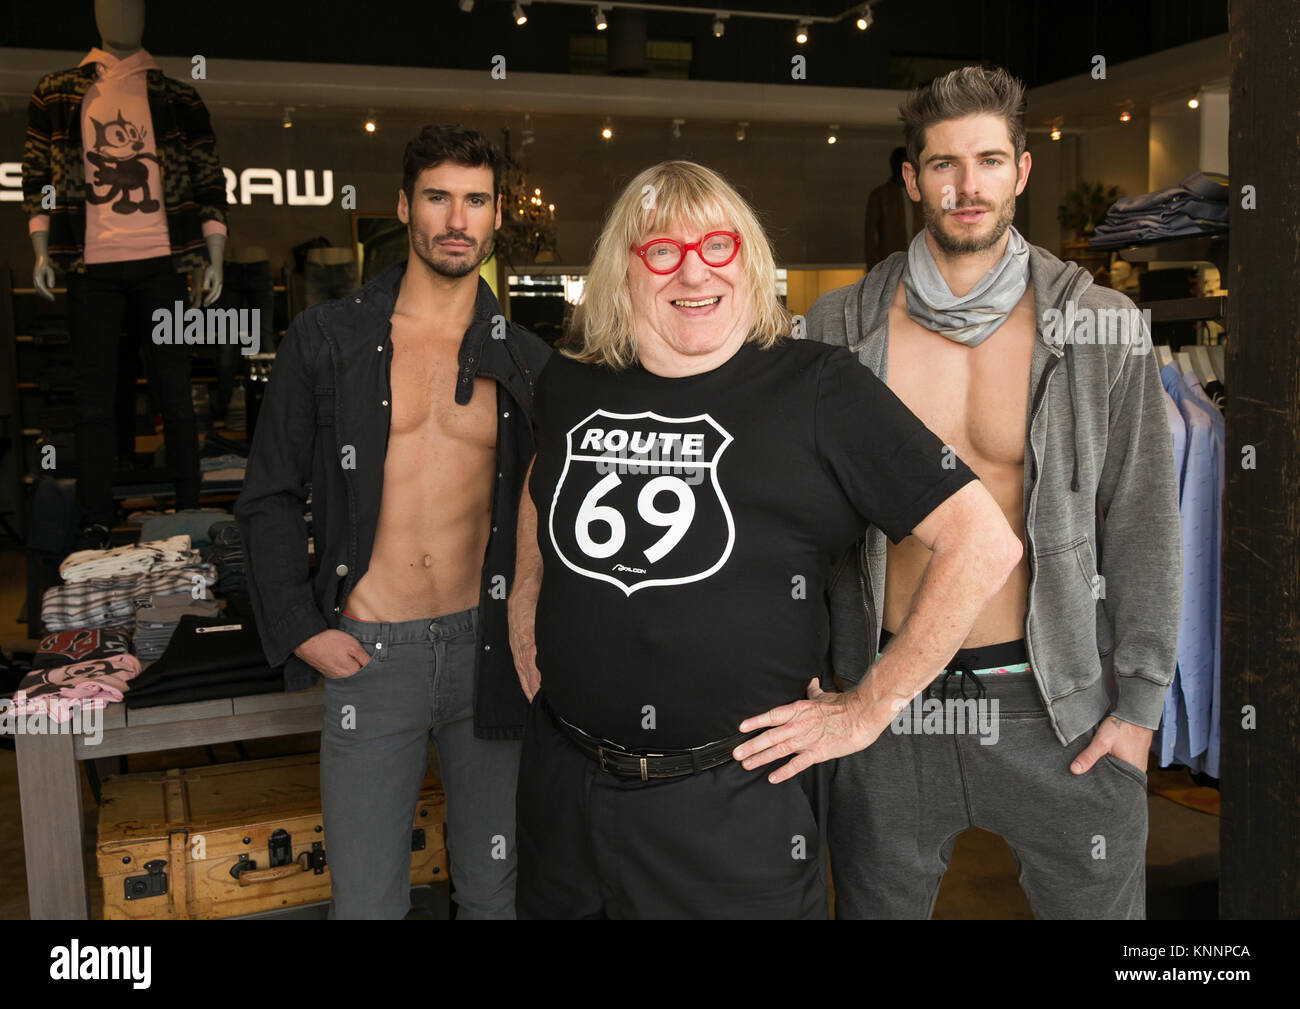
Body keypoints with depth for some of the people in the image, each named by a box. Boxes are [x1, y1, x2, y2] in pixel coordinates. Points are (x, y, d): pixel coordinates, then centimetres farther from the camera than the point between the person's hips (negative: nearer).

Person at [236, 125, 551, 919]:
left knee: (494, 890, 15)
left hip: (486, 649, 2)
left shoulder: (526, 361, 5)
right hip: (369, 653, -1)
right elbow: (272, 498, 3)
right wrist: (300, 630, -5)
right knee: (367, 900, 7)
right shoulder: (328, 338, 0)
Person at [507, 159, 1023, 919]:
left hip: (736, 804, -4)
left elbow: (985, 543, -13)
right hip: (563, 786, 5)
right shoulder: (570, 386, 3)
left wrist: (874, 705, -11)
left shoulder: (816, 390, -11)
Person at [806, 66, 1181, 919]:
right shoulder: (841, 327, -2)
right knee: (875, 901, 16)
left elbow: (1143, 522, 1)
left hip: (1055, 693, 0)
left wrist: (1140, 701, -1)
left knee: (1099, 898, 10)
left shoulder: (1102, 328, -4)